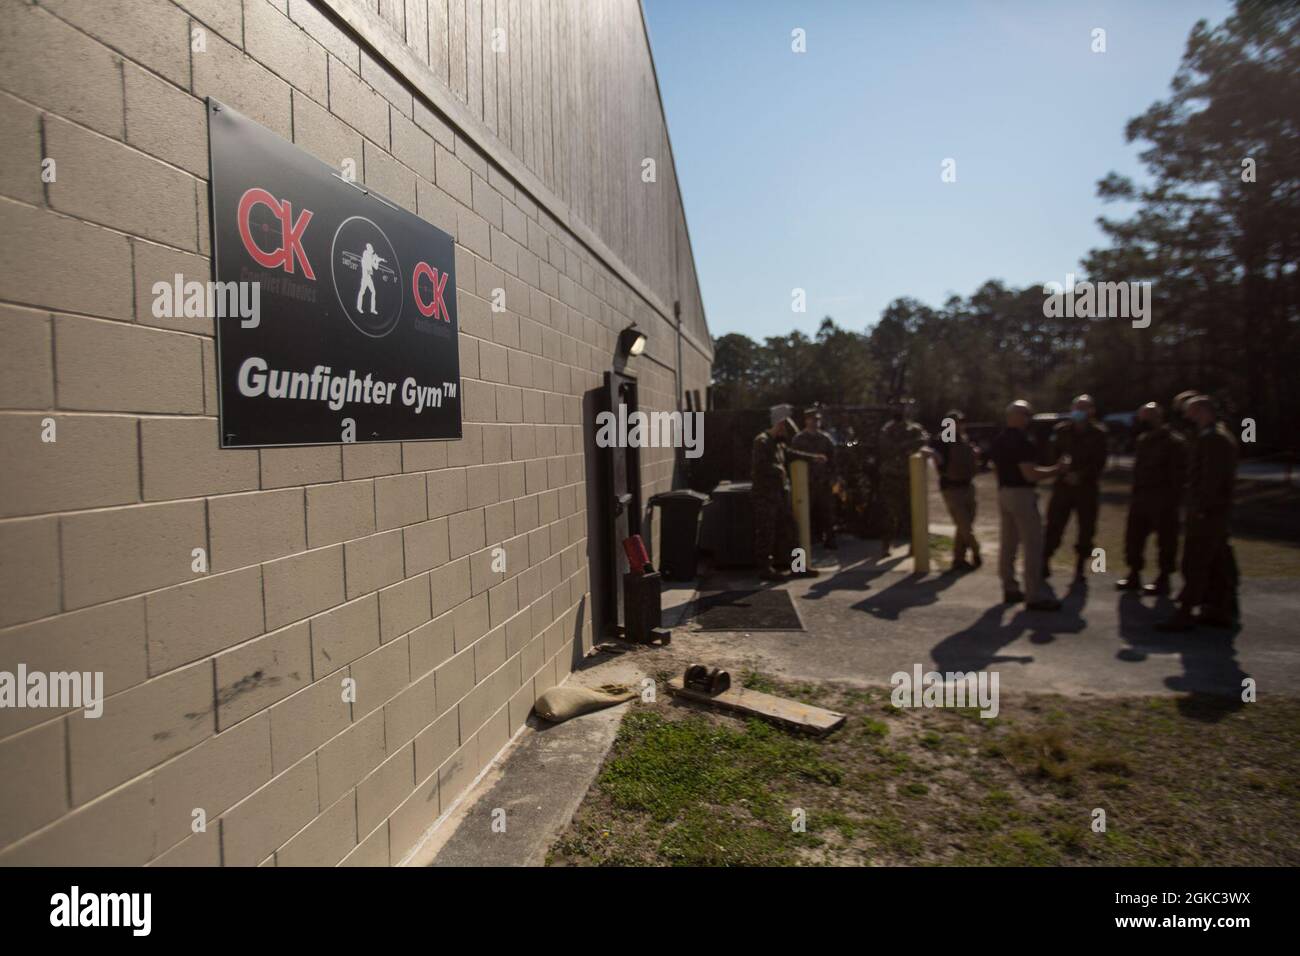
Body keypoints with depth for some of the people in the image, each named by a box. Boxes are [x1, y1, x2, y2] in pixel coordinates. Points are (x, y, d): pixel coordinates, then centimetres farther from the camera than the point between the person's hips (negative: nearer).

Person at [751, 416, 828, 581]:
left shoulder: (778, 444, 15)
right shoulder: (762, 442, -14)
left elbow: (791, 453, 34)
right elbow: (760, 467, -25)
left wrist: (812, 457, 35)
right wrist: (778, 470, -12)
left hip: (780, 493, 10)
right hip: (765, 494, -10)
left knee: (788, 529, 14)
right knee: (766, 532, -3)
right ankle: (765, 568, 6)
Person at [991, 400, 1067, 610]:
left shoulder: (998, 440, 12)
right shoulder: (1021, 441, -17)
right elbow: (1030, 474, -22)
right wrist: (1057, 468, -13)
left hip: (1003, 492, 9)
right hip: (1021, 494, -9)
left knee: (1007, 544, 11)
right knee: (1033, 545, -5)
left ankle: (1010, 589, 17)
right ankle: (1035, 595, -3)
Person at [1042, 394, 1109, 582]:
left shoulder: (1098, 434, 1)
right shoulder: (1061, 430, 4)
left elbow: (1099, 463, -3)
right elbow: (1054, 456, 1)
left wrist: (1081, 475, -16)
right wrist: (1065, 474, -14)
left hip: (1087, 488, 0)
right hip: (1063, 485, 0)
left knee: (1086, 529, 4)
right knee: (1054, 526, -2)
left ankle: (1080, 568, 16)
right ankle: (1044, 562, 7)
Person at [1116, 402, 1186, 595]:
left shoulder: (1174, 442, -10)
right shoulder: (1143, 439, 12)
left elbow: (1179, 474, -15)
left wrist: (1174, 499, -19)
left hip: (1163, 500, -7)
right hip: (1141, 497, 8)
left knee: (1165, 540, 2)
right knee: (1133, 536, 9)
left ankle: (1163, 579, 11)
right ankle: (1134, 575, 19)